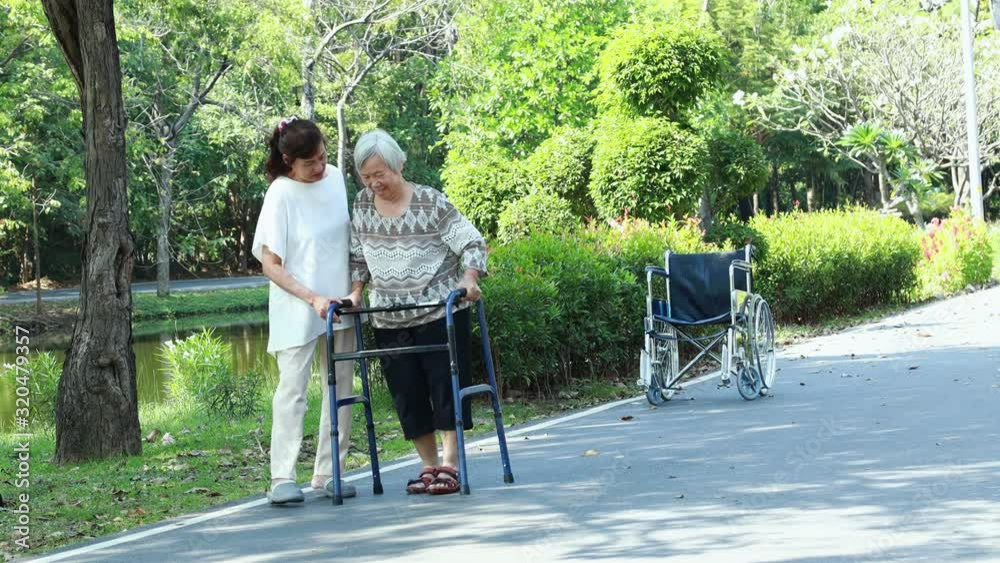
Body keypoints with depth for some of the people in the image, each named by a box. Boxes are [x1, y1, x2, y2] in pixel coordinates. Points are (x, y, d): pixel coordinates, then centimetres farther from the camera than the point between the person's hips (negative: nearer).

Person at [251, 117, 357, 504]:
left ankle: (327, 474, 12)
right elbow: (270, 265, -13)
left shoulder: (336, 178, 1)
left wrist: (357, 288, 11)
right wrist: (313, 298, -20)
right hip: (297, 310, -6)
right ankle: (282, 479, -6)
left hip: (338, 303, 6)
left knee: (341, 389, 6)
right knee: (292, 389, -8)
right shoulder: (281, 195, -14)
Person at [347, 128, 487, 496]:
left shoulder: (430, 202, -9)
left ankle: (450, 465, 1)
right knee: (407, 395, 5)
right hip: (389, 321, 5)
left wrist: (468, 279, -26)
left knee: (446, 386, -4)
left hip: (440, 311, -5)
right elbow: (358, 256, 16)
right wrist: (355, 293, 4)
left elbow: (471, 243, -10)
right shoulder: (362, 204, 5)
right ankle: (429, 466, 14)